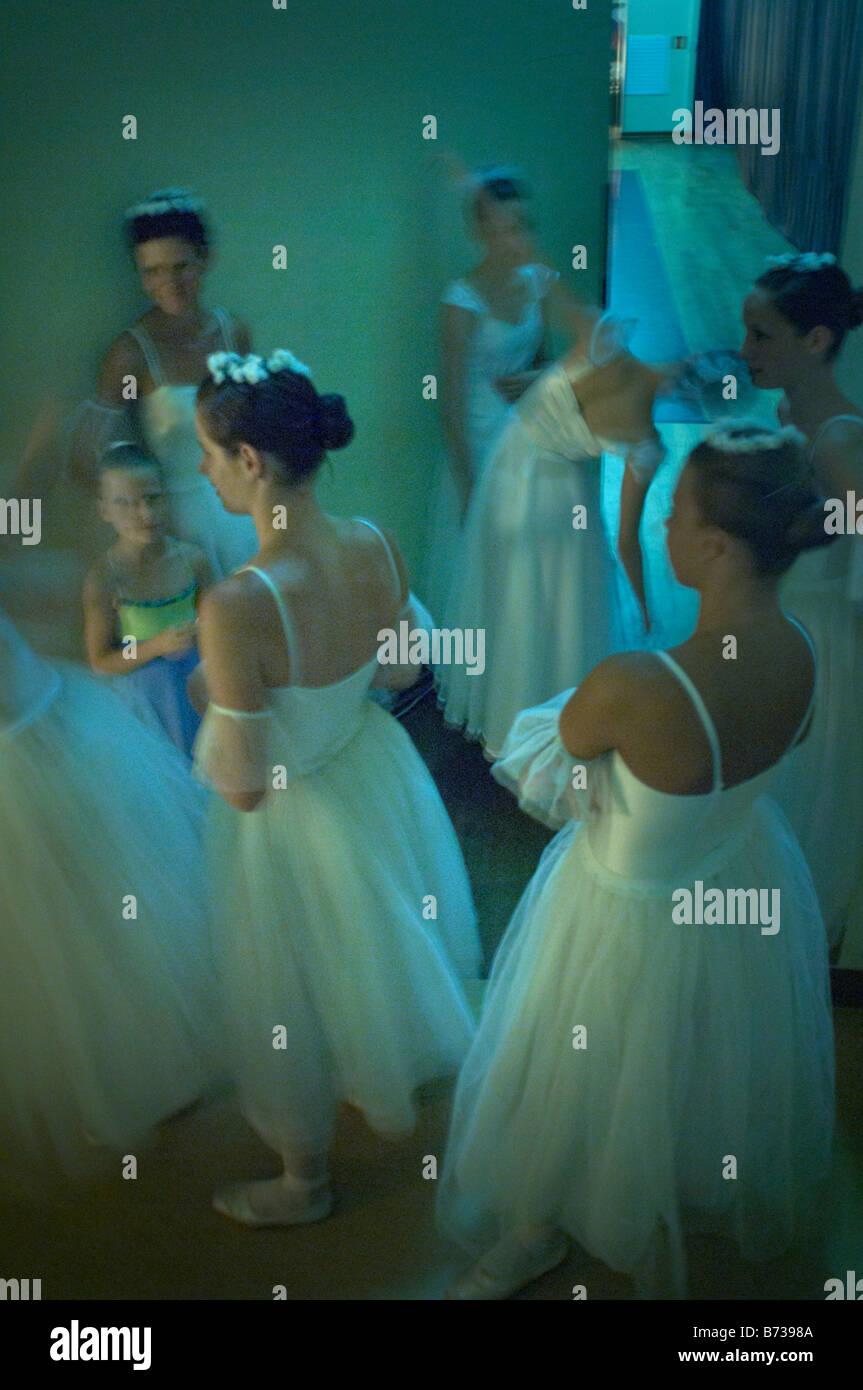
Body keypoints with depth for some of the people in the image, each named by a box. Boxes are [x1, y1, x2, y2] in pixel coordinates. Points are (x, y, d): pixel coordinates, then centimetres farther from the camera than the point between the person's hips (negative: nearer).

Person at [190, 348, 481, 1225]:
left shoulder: (237, 608, -36)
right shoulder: (375, 547, -15)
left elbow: (243, 786, -28)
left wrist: (210, 700, -10)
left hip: (295, 821, -6)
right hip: (374, 770, 7)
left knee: (295, 1000, 19)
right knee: (380, 947, 33)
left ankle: (305, 1183, 46)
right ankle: (386, 1083, 63)